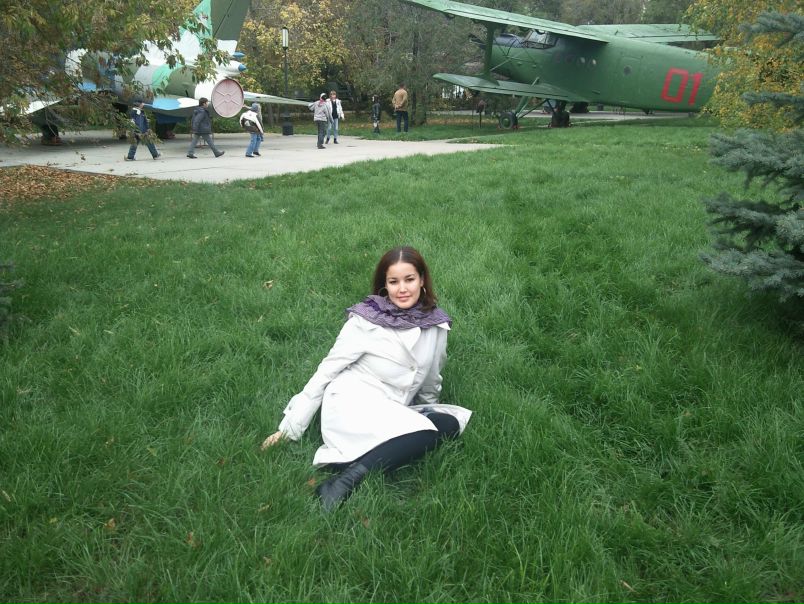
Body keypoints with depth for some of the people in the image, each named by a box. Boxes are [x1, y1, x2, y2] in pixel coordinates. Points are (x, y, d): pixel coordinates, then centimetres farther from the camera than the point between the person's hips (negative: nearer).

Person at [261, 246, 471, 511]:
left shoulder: (436, 324, 6)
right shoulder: (366, 319, -7)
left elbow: (430, 381, 22)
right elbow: (326, 371, -3)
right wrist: (289, 428, -2)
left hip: (391, 415, 6)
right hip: (352, 405, -6)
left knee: (450, 423, -21)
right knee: (427, 433, -27)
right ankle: (345, 481, -27)